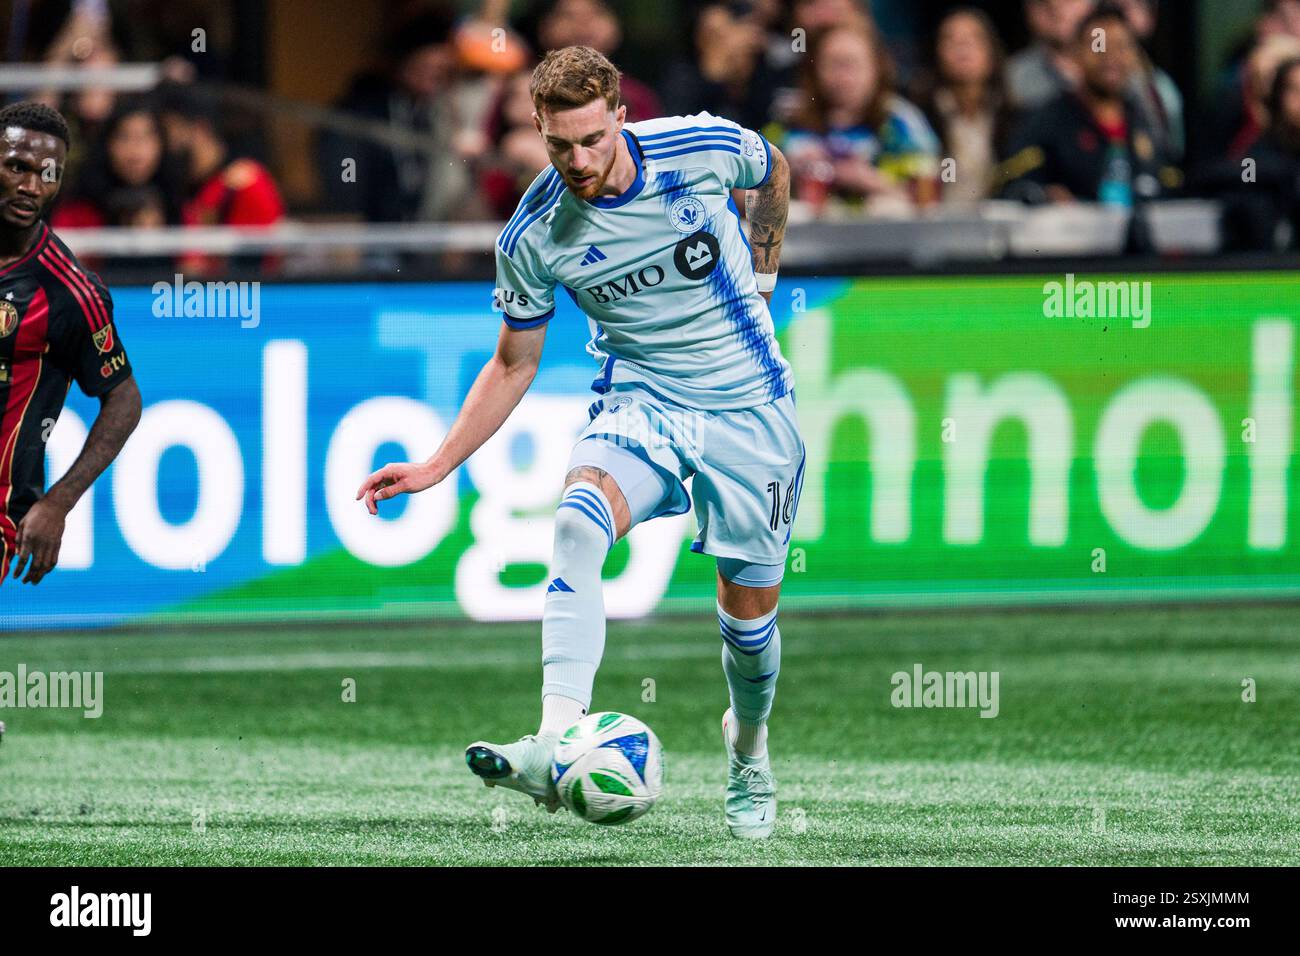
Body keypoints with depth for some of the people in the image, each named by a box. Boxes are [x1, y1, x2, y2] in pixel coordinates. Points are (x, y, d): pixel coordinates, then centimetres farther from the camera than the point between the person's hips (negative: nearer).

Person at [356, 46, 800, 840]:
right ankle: (557, 749, -46)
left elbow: (774, 173, 11)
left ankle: (748, 750, 38)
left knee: (751, 602, 4)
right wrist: (437, 466, -5)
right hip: (640, 406, 0)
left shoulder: (707, 148, -15)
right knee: (577, 526, -30)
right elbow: (515, 364, 2)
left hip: (748, 403, 0)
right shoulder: (533, 238, -12)